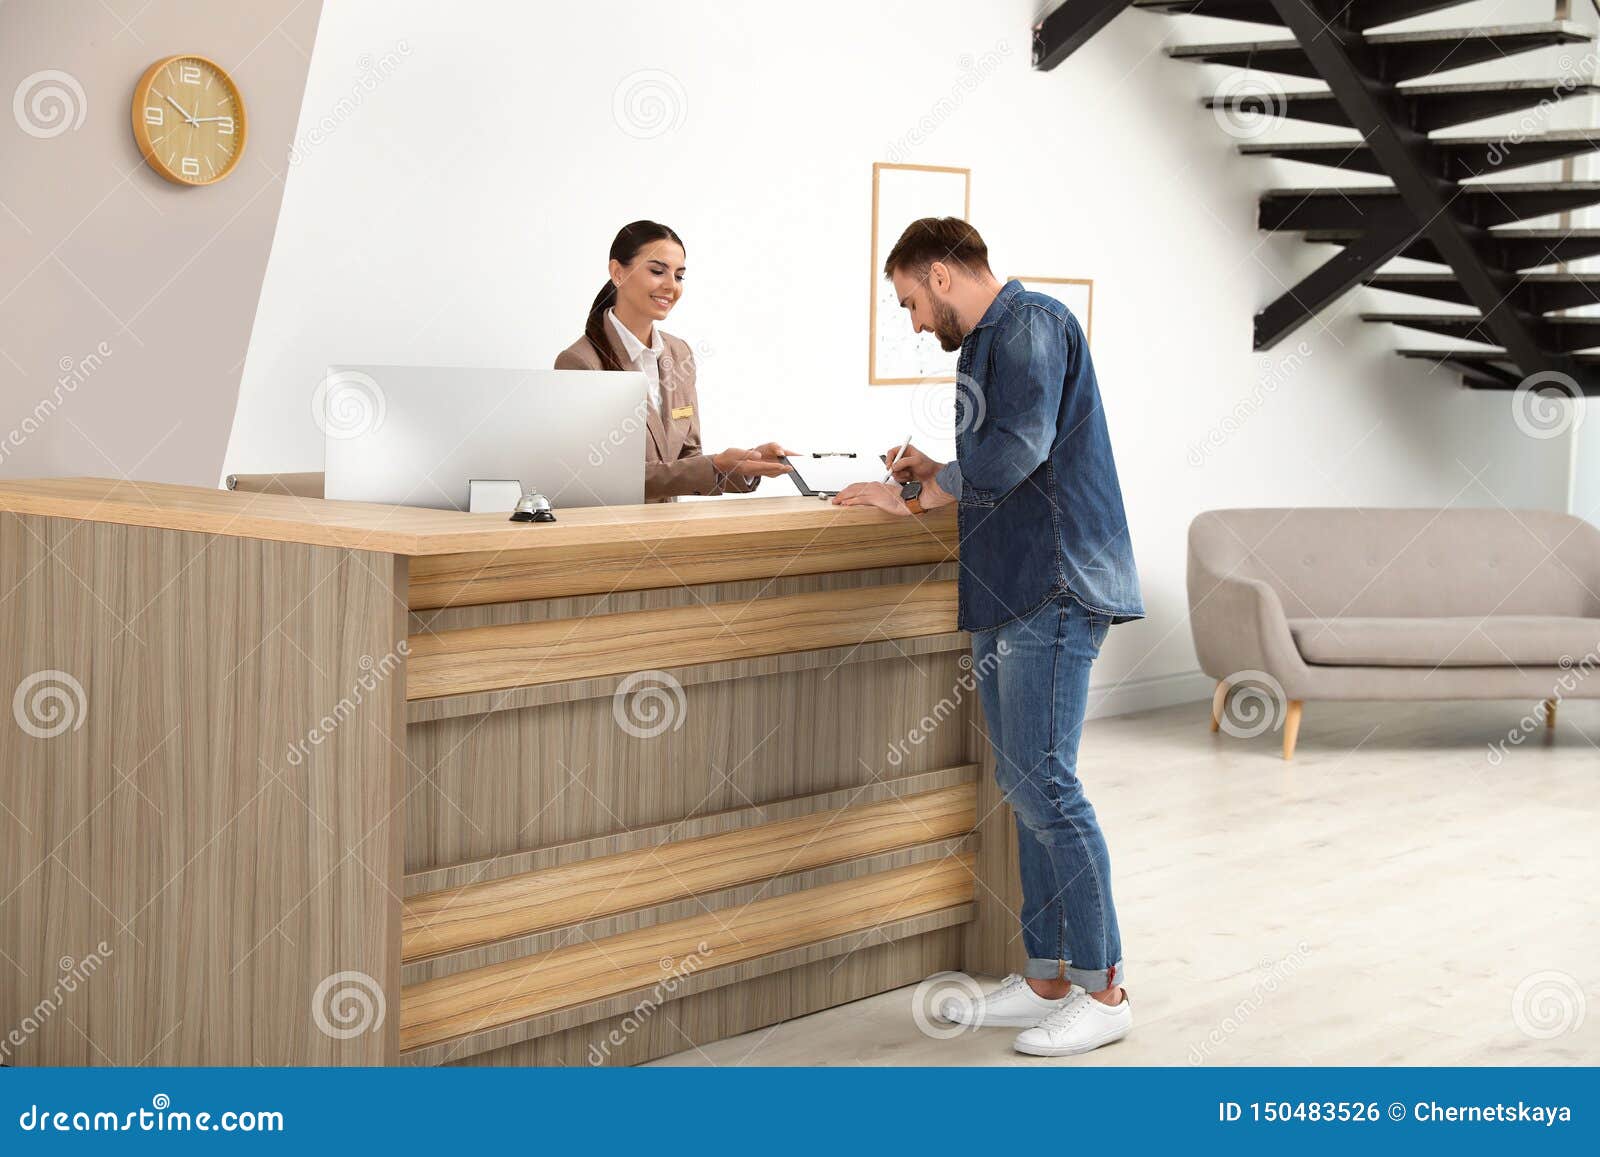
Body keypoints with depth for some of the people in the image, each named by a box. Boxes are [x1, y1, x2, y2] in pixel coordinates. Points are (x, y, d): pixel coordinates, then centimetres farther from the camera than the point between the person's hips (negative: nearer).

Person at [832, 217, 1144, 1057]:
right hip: (1008, 595, 10)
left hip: (1051, 593, -10)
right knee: (1025, 789, 11)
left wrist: (914, 496, -11)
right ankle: (1044, 979, 17)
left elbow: (1016, 449, -20)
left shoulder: (1031, 325, -8)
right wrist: (941, 476, 13)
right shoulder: (988, 343, 22)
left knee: (1044, 786, -10)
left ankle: (1102, 988, -3)